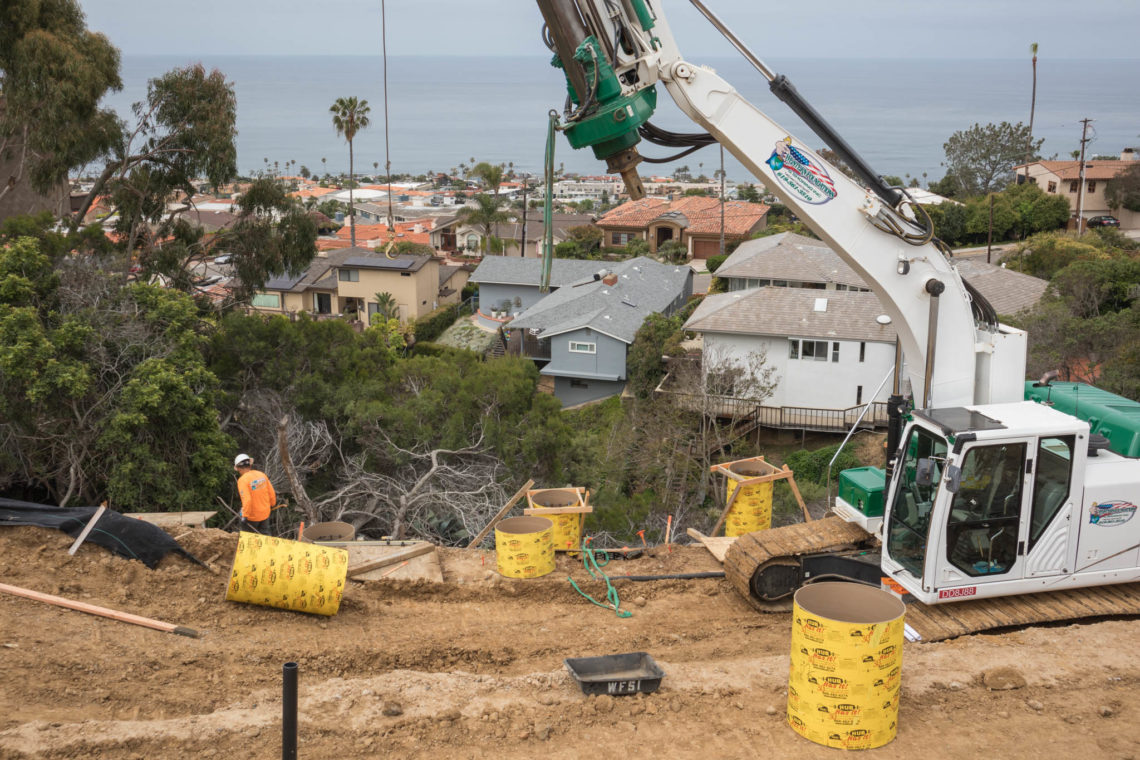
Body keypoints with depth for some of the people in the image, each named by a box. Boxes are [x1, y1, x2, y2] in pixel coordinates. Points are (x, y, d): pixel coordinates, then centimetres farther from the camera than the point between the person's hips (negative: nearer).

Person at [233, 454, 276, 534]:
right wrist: (272, 504, 23)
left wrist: (244, 516, -23)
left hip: (252, 516, -6)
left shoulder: (242, 480, -19)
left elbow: (247, 500, -28)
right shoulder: (262, 475, -1)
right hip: (265, 513, 6)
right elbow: (271, 493, 5)